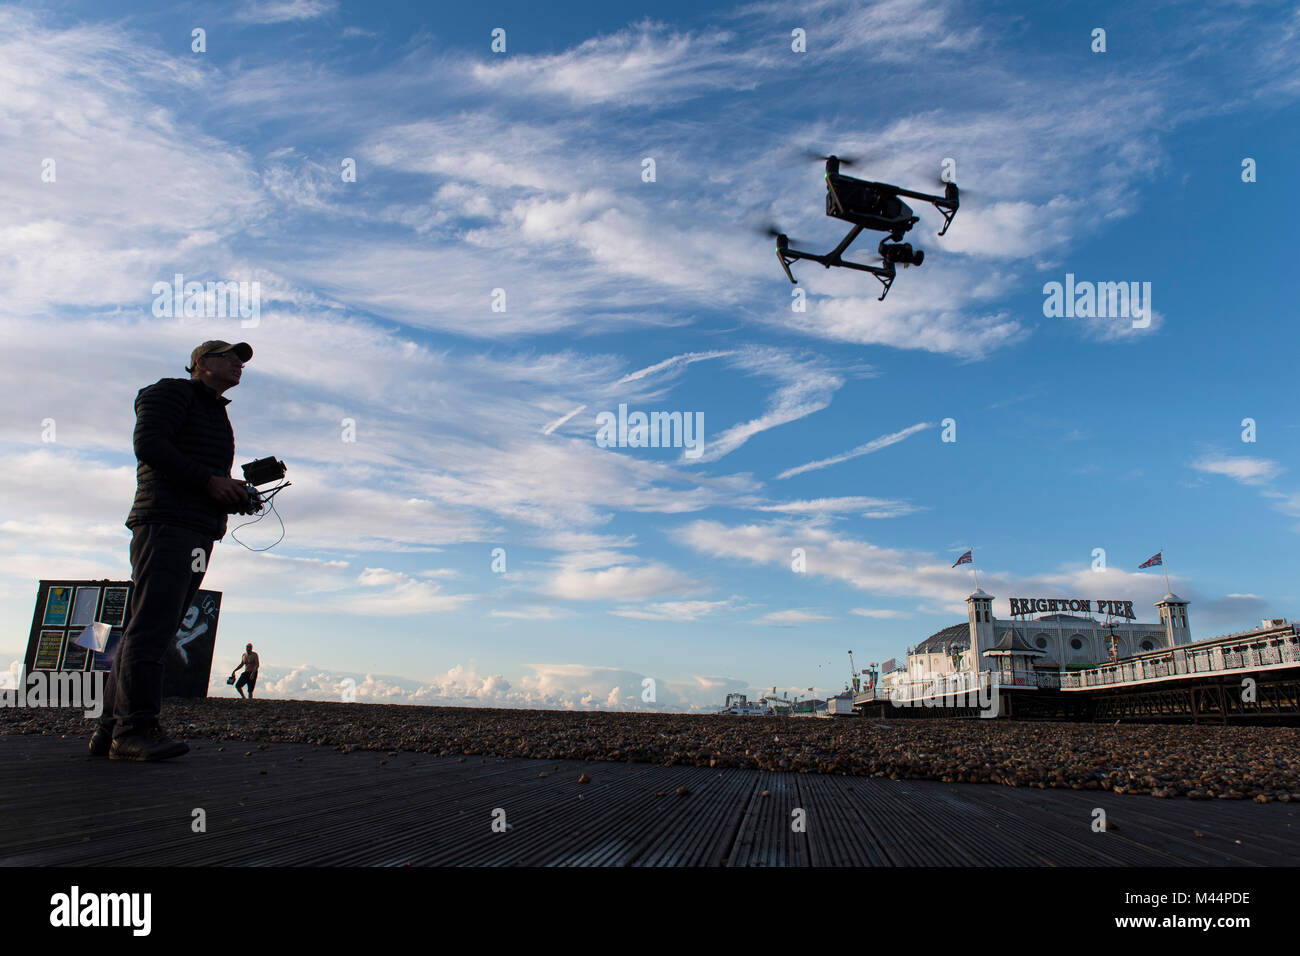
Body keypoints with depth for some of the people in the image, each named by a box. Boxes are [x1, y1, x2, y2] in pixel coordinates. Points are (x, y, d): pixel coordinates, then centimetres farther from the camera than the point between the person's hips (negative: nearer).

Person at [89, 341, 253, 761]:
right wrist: (210, 481, -14)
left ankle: (110, 732, 4)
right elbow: (148, 443, -11)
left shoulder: (217, 416, 30)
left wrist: (235, 497, 8)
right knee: (151, 625, -15)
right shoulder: (170, 392, 5)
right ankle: (135, 730, -16)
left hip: (199, 534, 9)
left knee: (148, 631, 4)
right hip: (165, 522, -9)